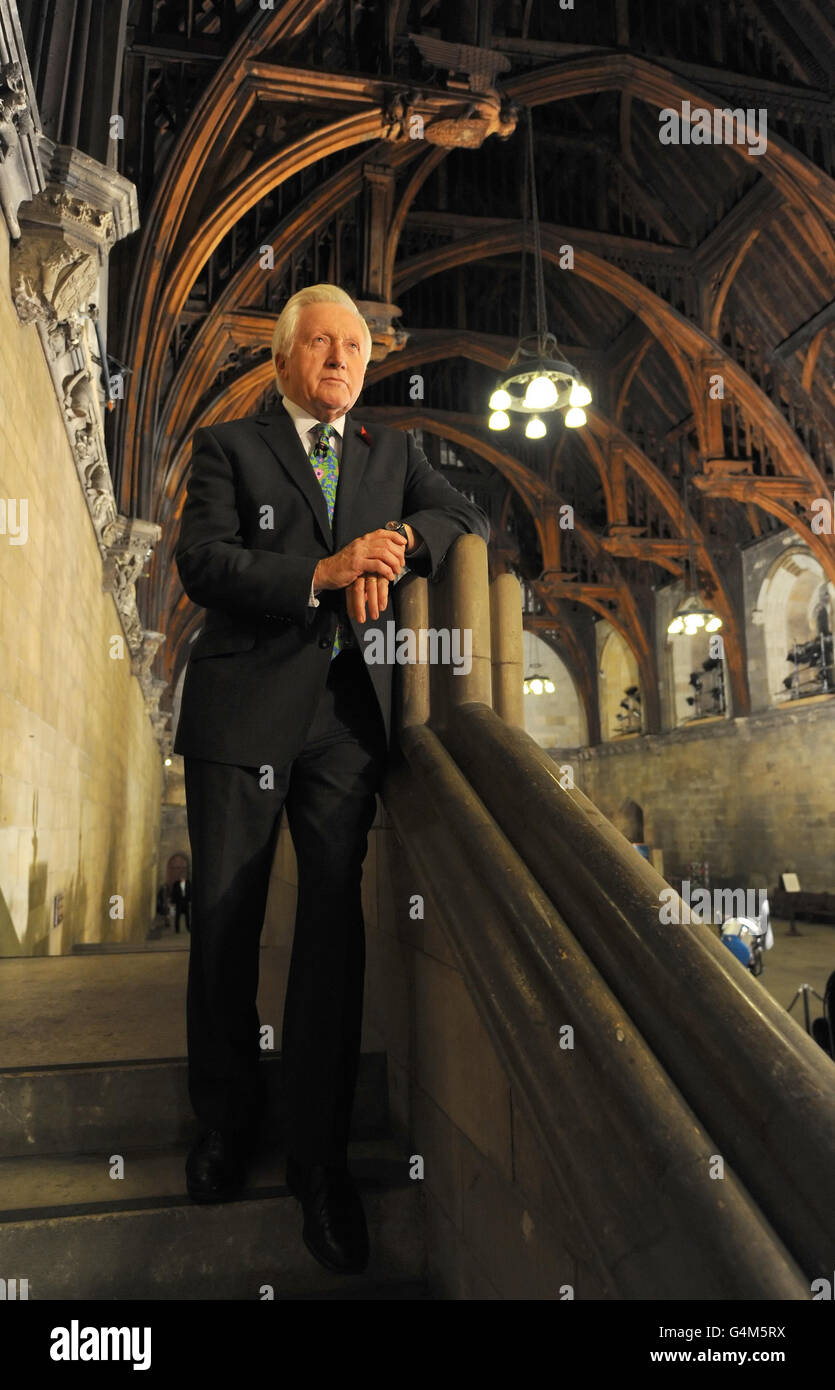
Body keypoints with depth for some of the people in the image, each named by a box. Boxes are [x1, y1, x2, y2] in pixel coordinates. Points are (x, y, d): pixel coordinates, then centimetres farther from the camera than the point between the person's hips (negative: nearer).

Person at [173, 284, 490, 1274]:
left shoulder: (391, 453, 19)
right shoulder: (227, 447, 9)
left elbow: (472, 521, 11)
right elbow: (200, 563, -6)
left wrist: (401, 538, -9)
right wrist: (323, 573, -18)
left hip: (347, 714, 2)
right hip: (243, 708, -1)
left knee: (334, 926, 0)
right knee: (224, 923, 5)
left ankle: (319, 1156, 15)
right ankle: (224, 1124, 28)